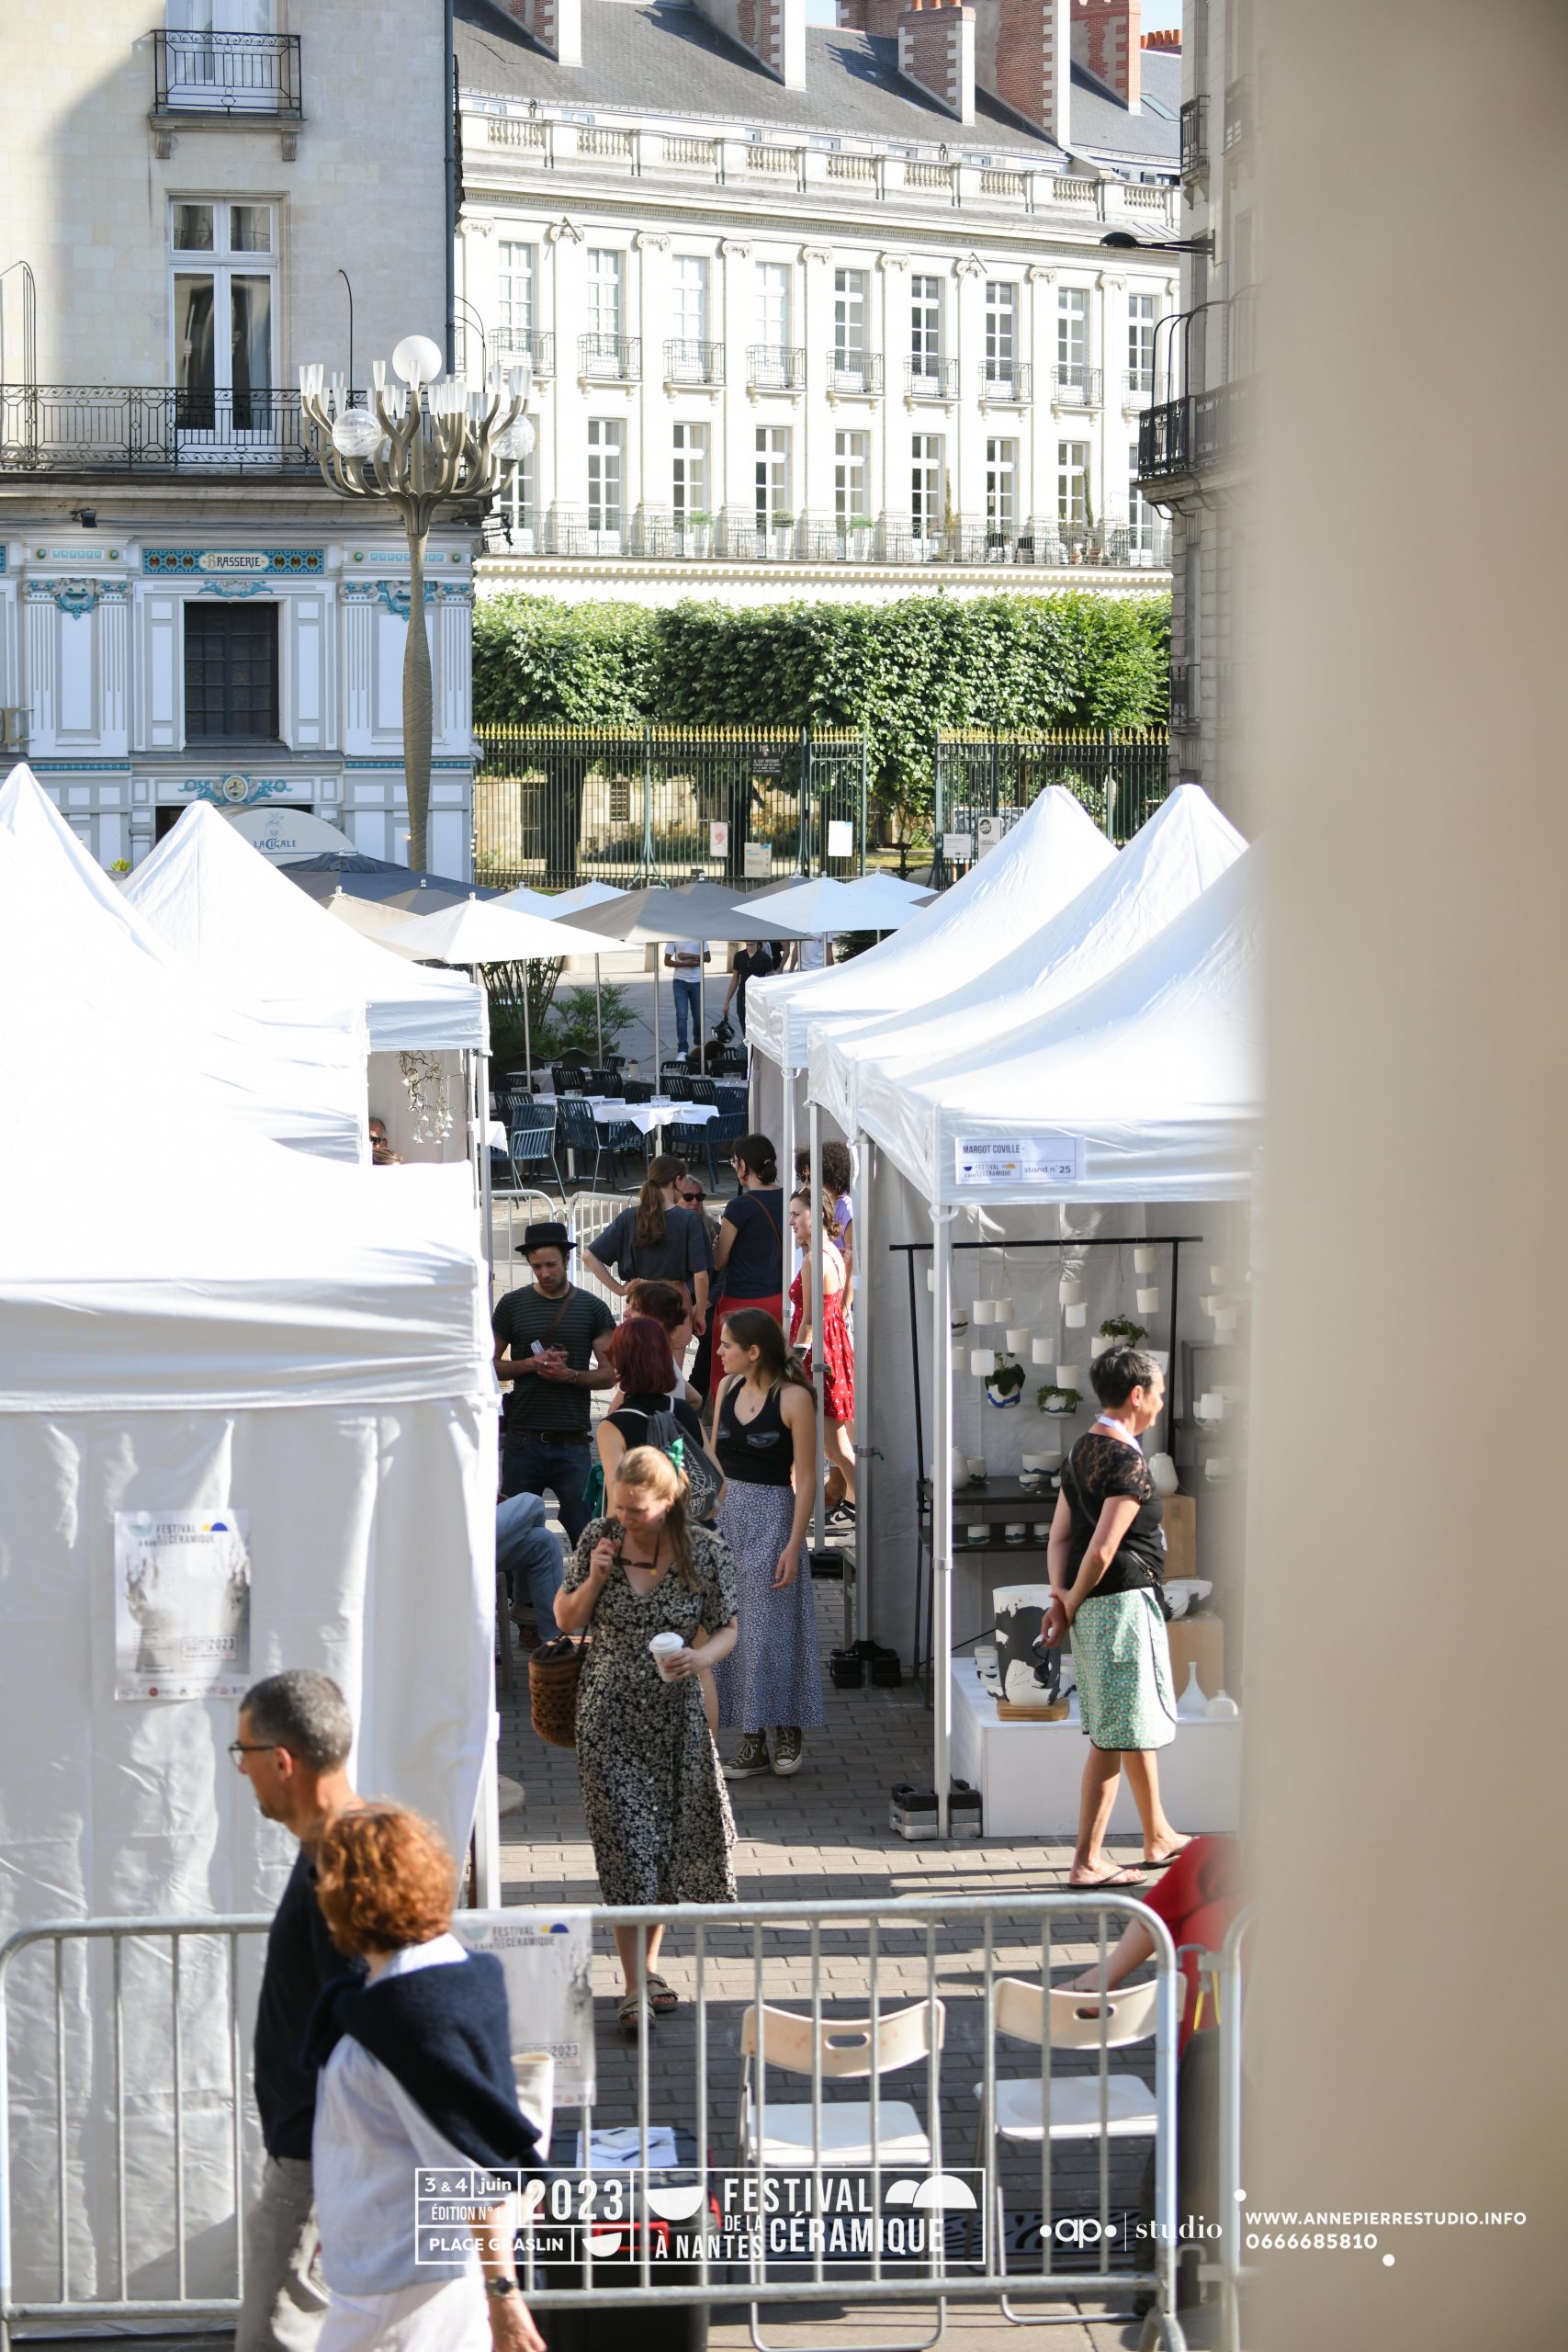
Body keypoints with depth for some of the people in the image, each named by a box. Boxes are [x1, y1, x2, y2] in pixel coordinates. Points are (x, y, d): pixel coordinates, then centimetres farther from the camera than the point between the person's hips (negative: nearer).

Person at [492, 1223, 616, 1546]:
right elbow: (489, 1366, 7)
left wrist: (570, 1374, -13)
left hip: (571, 1442, -1)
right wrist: (530, 1364, -9)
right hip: (523, 1440, 1)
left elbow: (608, 1374, 5)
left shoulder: (592, 1308, 5)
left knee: (586, 1532, -6)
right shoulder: (512, 1305, 7)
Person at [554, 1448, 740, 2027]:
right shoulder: (599, 1538, -4)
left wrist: (701, 1657, -20)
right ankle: (635, 1987, -4)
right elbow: (567, 1621, 5)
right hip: (609, 1716, -1)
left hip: (675, 1713, 1)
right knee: (625, 1846, -7)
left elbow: (726, 1629, 2)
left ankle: (649, 1963, 29)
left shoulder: (705, 1552, -6)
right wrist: (594, 1577, -14)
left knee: (669, 1843, 10)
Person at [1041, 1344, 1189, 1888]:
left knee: (1141, 1727, 22)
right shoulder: (1129, 1463, -17)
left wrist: (1061, 1596, -1)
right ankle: (1087, 1861, -4)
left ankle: (1158, 1837, 35)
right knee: (1116, 1738, -5)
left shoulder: (1082, 1451, 12)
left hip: (1093, 1606, 10)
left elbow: (1060, 1536, 10)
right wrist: (1072, 1605, -8)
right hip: (1124, 1601, -10)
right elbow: (1102, 1549, -22)